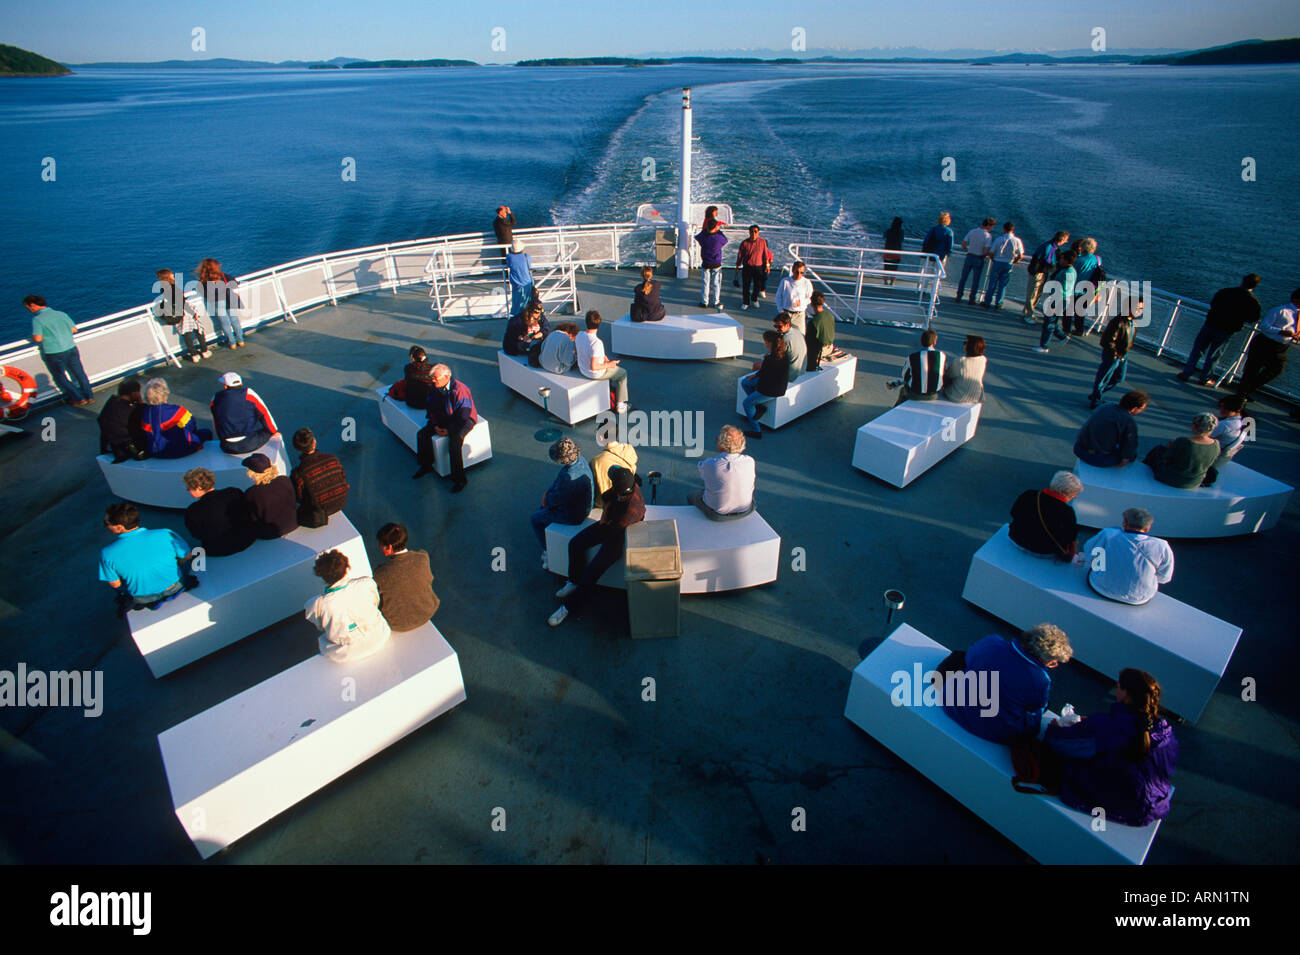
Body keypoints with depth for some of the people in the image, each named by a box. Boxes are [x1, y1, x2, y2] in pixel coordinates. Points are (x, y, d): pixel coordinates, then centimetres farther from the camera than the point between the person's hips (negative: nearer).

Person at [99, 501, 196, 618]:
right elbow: (186, 557, -7)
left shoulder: (107, 554, -24)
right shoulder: (166, 535, -24)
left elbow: (115, 584, -10)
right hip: (175, 588, 0)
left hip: (142, 599, 0)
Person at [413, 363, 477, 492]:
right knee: (422, 434, -7)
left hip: (465, 419, -7)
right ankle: (426, 466, 13)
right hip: (444, 418, 7)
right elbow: (432, 409, 9)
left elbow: (463, 416, -24)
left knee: (454, 442, -32)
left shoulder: (460, 390, -27)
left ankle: (459, 479, -20)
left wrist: (449, 430, -23)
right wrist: (435, 426, -5)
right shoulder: (435, 388, -5)